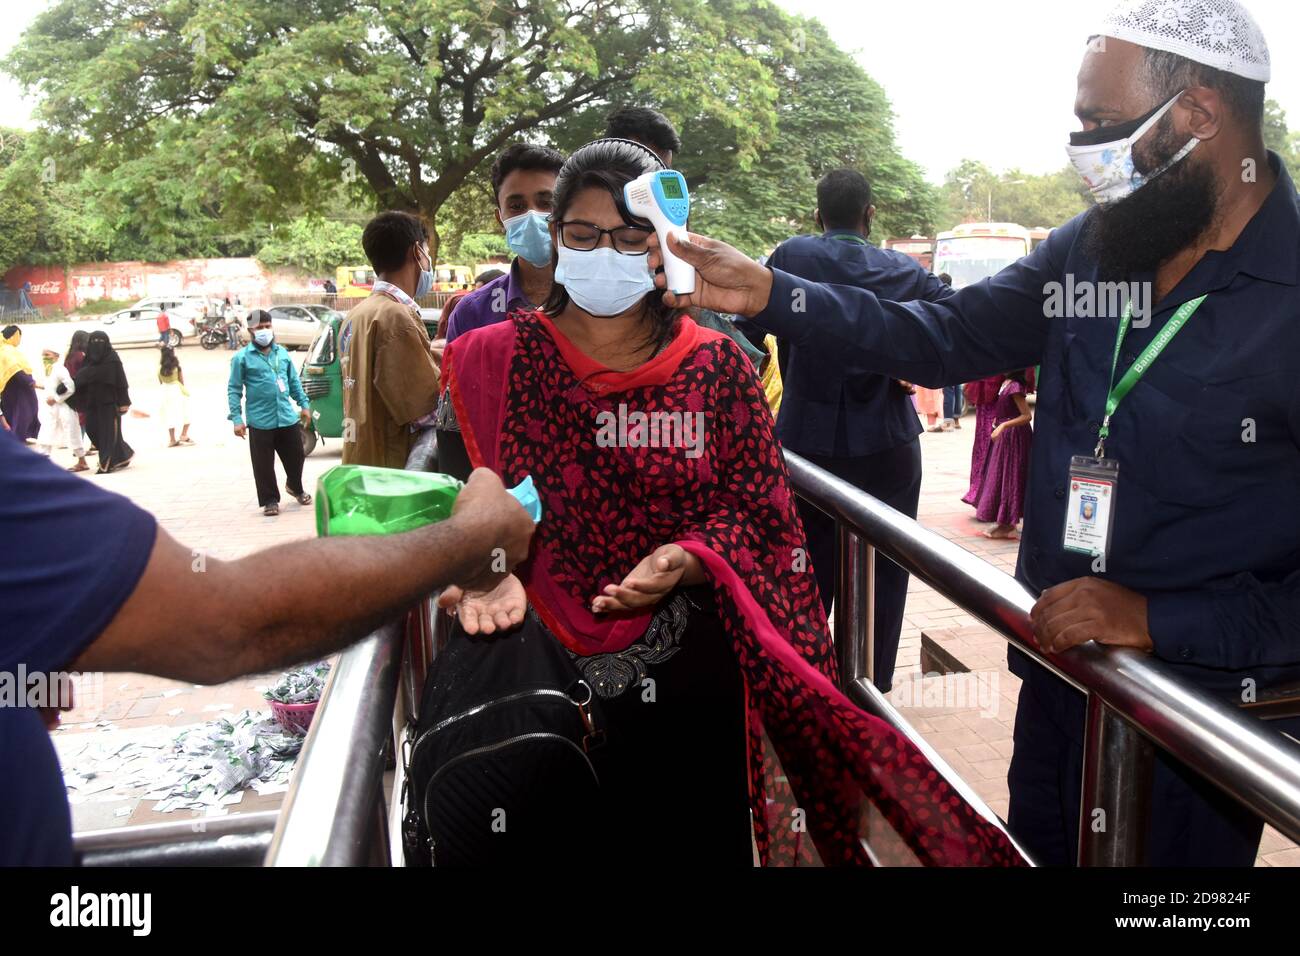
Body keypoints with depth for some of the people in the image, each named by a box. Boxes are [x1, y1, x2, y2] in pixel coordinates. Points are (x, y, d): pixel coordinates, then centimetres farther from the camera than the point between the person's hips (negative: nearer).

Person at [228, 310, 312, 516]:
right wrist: (236, 418, -9)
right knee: (264, 464, 3)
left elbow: (294, 381, 18)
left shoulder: (282, 353, 9)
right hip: (260, 422, -4)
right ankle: (270, 501, 17)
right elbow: (234, 389, -4)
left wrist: (304, 404, 14)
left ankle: (295, 487, 40)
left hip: (288, 418, 4)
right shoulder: (242, 357, -4)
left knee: (295, 456, 14)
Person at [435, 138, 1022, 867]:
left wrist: (688, 559, -21)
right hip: (541, 682, 0)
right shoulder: (493, 363, -1)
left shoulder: (719, 366, 0)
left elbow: (759, 507, -2)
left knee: (702, 848, 15)